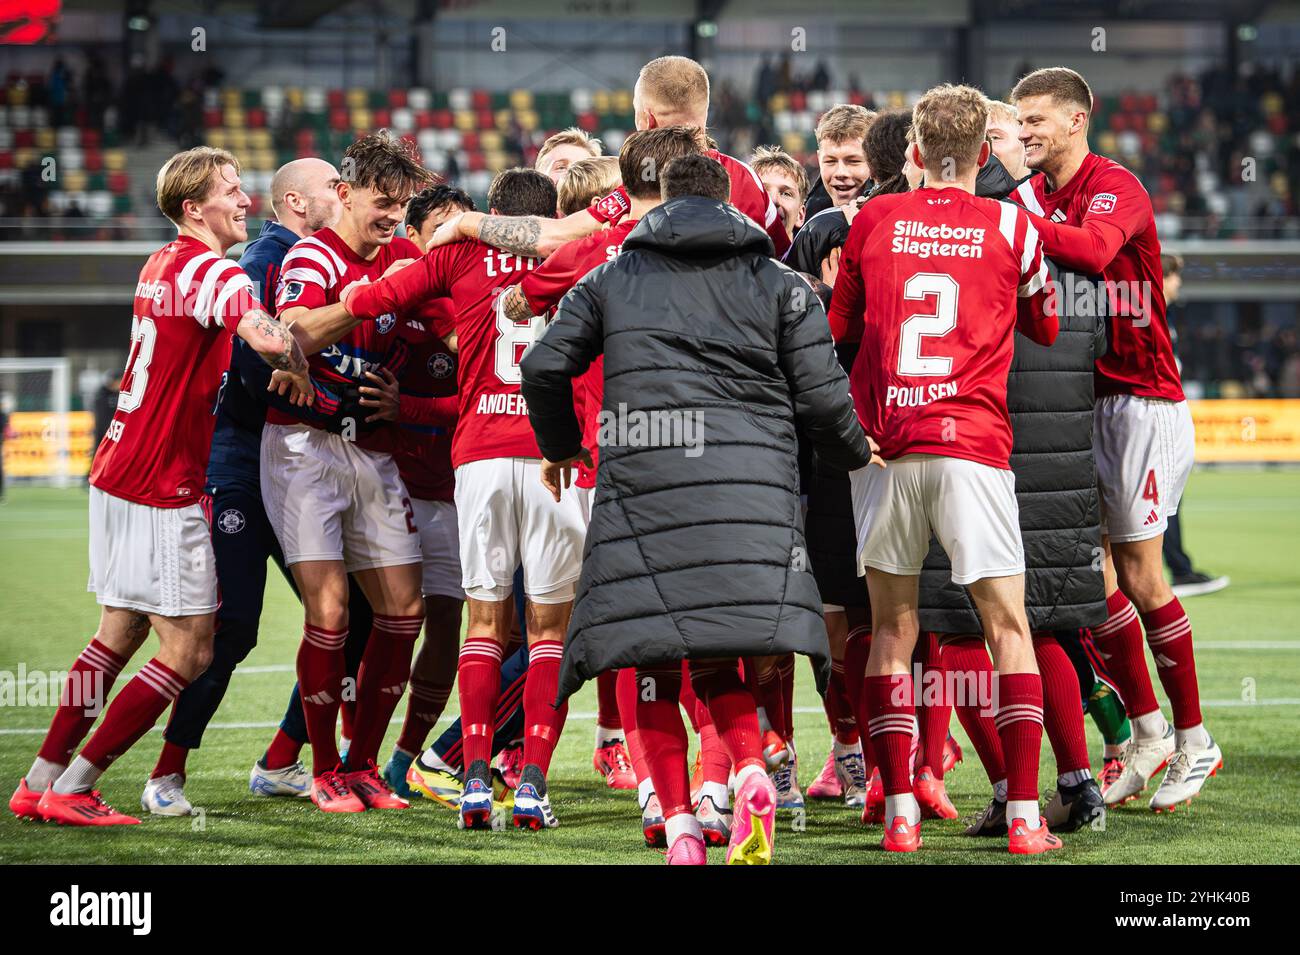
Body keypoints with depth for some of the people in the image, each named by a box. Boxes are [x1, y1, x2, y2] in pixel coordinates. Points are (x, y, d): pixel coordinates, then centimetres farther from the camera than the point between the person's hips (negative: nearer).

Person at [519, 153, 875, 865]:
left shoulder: (613, 278, 16)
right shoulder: (778, 281, 15)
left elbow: (544, 365, 12)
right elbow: (820, 394, 10)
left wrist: (560, 449, 29)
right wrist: (859, 454, 30)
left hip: (643, 482, -1)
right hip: (752, 484, 1)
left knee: (654, 666, 4)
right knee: (715, 660, 11)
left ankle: (680, 825, -8)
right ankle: (751, 773, -16)